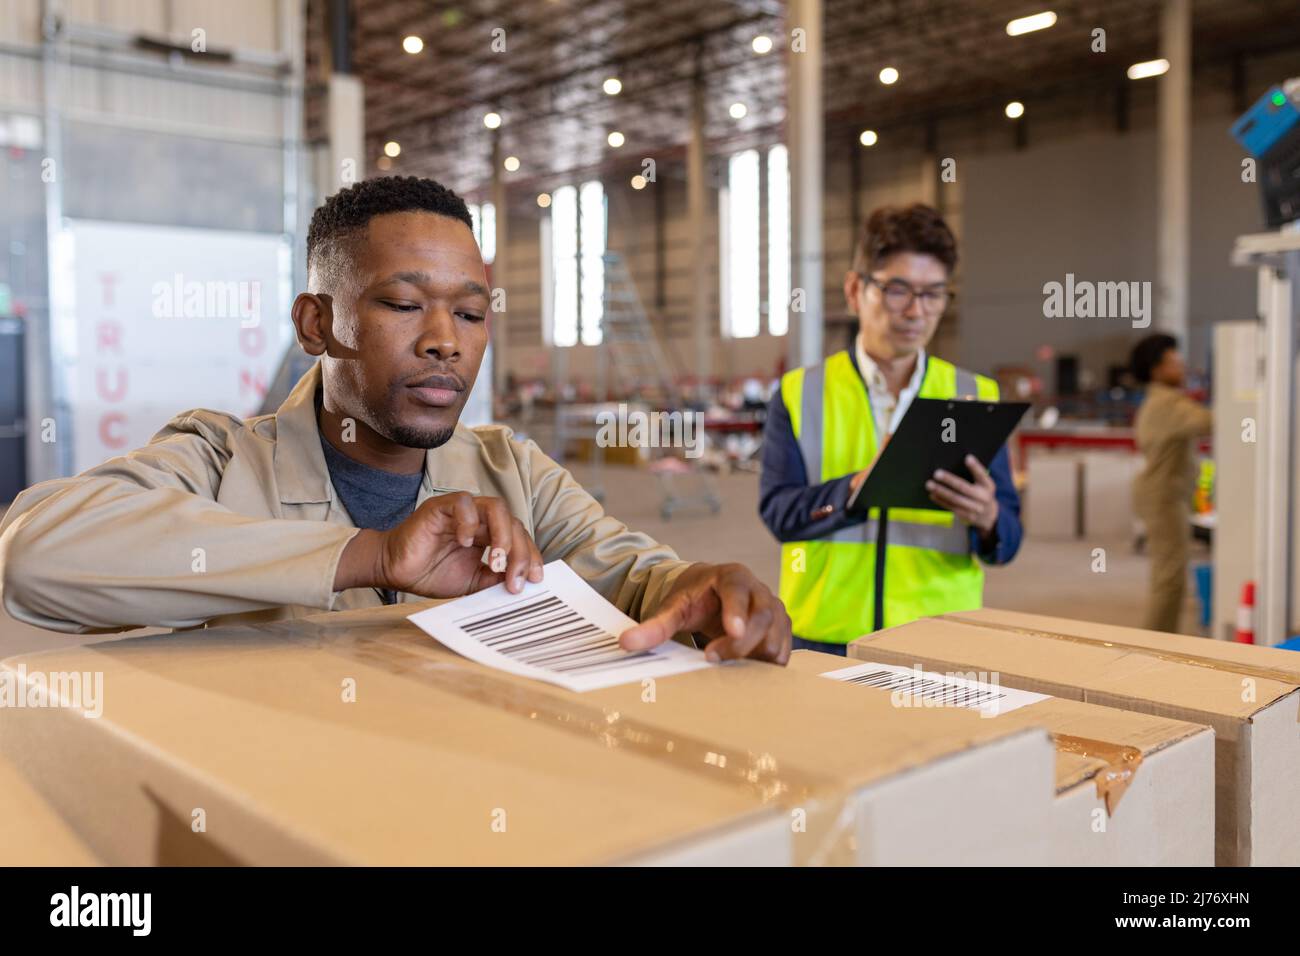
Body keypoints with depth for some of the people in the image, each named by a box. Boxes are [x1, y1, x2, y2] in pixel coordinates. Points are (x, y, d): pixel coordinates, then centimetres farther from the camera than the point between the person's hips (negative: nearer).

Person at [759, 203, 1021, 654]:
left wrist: (986, 520, -20)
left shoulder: (975, 396, 6)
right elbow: (778, 510, -7)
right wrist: (859, 485, -25)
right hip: (823, 639, -1)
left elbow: (1007, 540, 4)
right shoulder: (800, 394, 3)